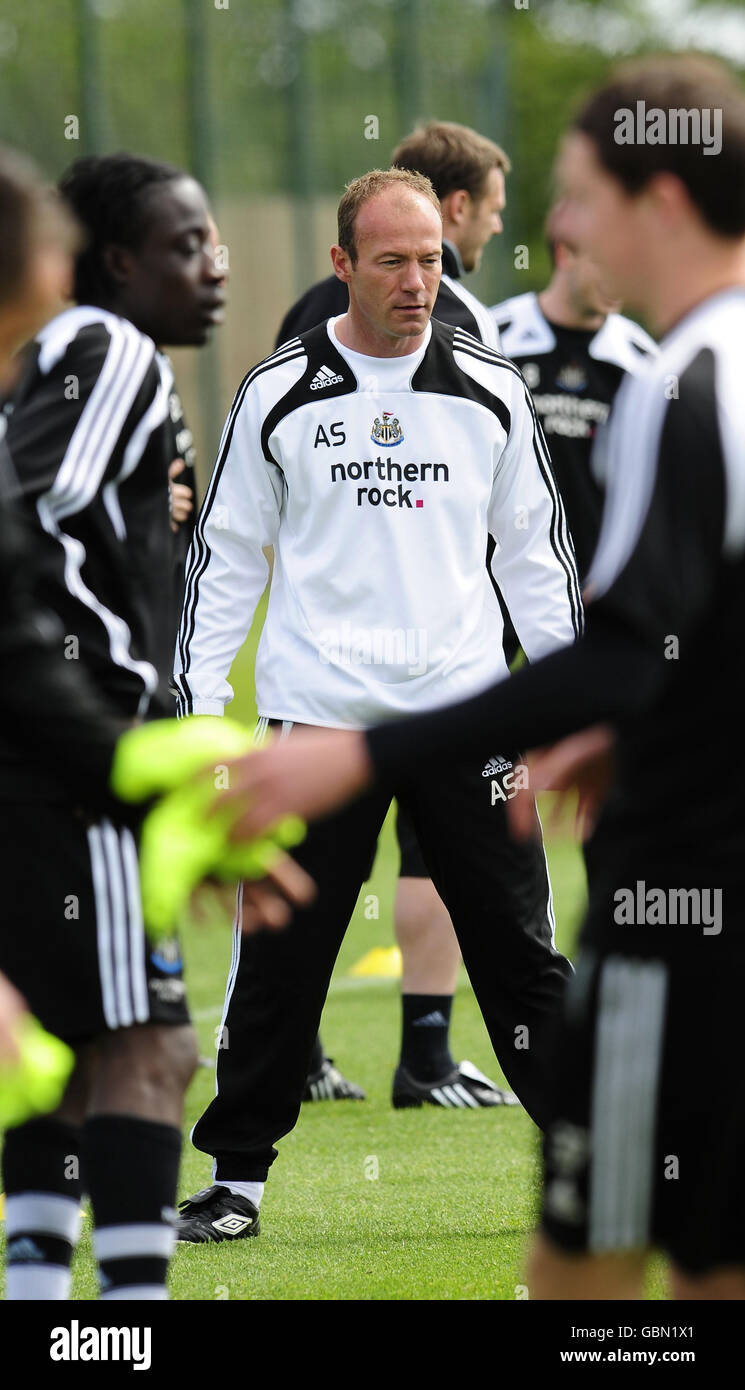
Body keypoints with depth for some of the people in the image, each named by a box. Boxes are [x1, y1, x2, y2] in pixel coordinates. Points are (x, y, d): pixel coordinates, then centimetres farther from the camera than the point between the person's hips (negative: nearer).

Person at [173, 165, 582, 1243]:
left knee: (519, 948, 2)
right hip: (315, 713, -1)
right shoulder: (276, 394, 1)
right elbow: (225, 556, 7)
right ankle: (236, 1179, 11)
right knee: (280, 960, 1)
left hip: (464, 711, 1)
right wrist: (197, 707, 2)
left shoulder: (491, 389, 5)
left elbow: (535, 550, 11)